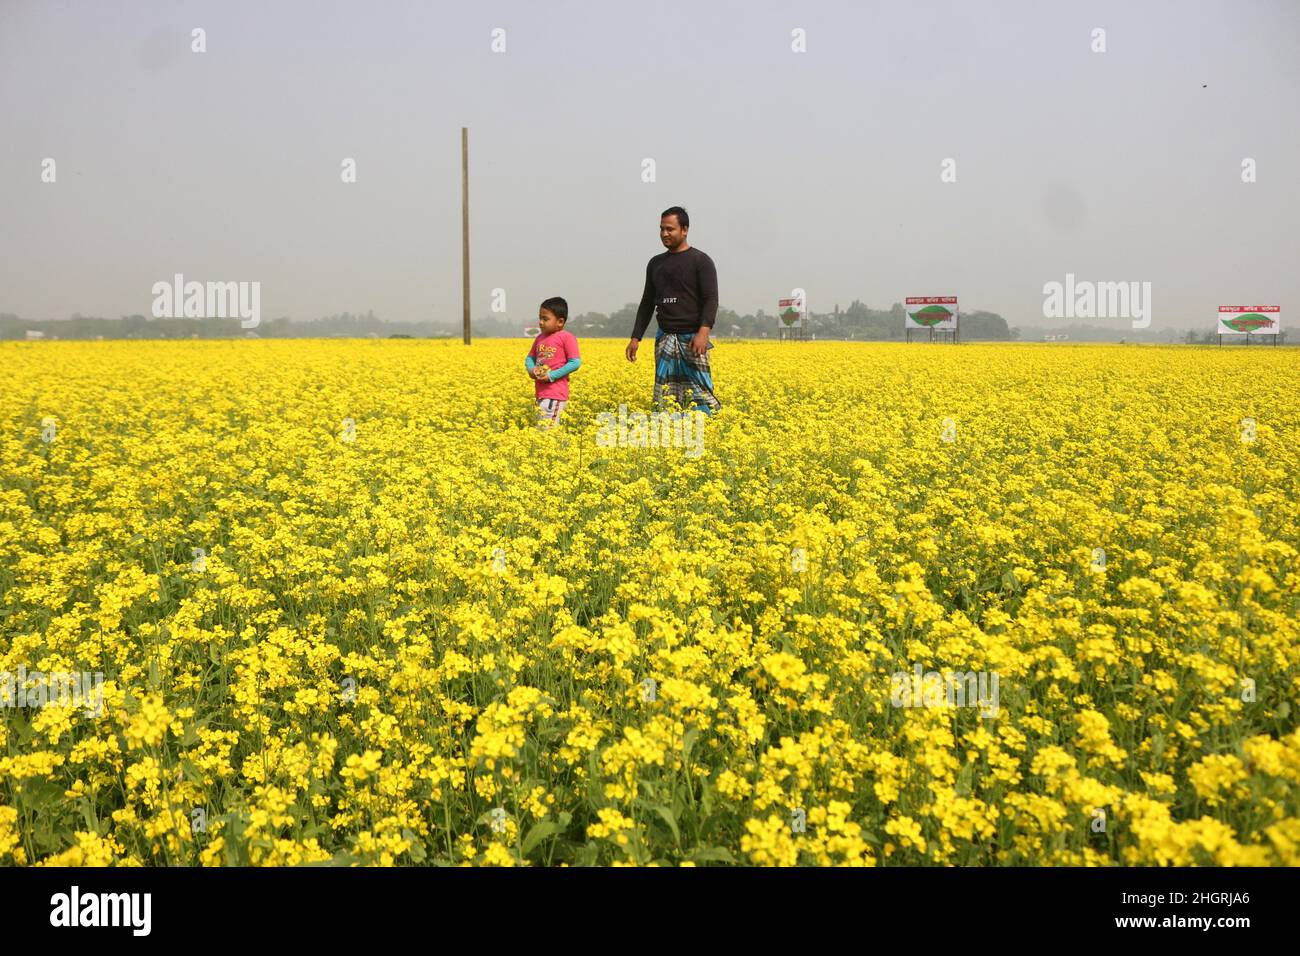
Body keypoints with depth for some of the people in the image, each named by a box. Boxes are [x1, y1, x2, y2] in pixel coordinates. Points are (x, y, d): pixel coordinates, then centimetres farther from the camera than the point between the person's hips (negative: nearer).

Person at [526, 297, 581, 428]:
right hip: (541, 392, 7)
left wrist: (551, 376, -16)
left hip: (555, 394, -7)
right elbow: (530, 358, 20)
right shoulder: (540, 338, 13)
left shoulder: (566, 337, -7)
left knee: (545, 429, -14)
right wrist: (531, 369, -4)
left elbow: (575, 363, -11)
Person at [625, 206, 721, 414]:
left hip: (692, 338, -5)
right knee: (663, 397, 0)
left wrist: (703, 332, -25)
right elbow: (647, 303, 20)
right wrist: (635, 338, 13)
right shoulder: (655, 264, 17)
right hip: (665, 338, 5)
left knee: (699, 393, -10)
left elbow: (711, 299, -10)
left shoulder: (700, 261, -2)